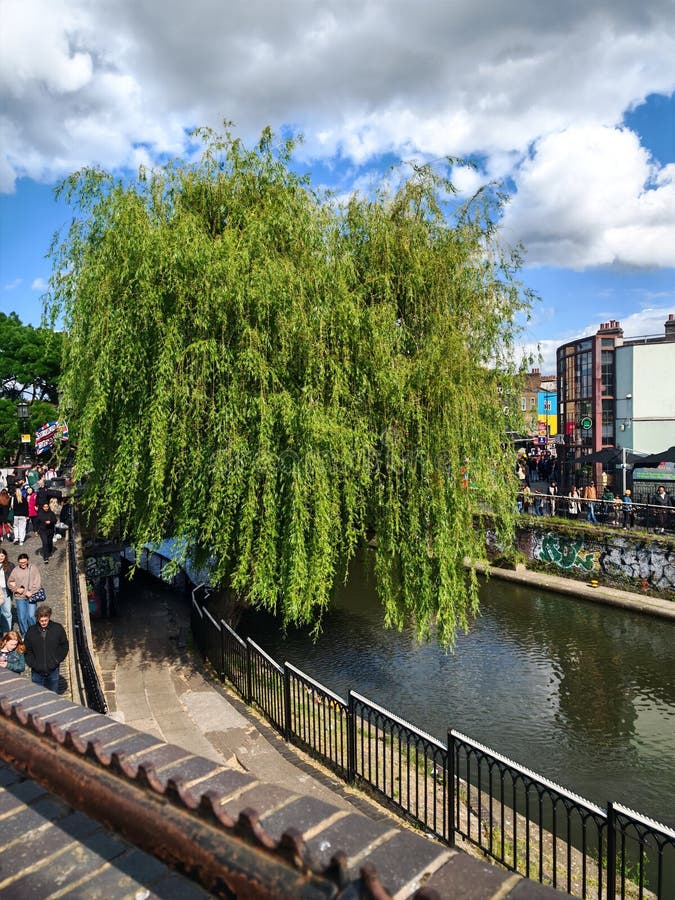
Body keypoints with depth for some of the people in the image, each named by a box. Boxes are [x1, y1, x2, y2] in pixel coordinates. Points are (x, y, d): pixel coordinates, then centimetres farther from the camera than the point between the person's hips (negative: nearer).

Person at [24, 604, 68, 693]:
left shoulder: (58, 628, -5)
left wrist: (57, 660, -6)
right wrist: (32, 663, -8)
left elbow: (64, 646, 3)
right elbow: (27, 650, 4)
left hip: (53, 671, -1)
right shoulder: (31, 631, -3)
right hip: (36, 672, 1)